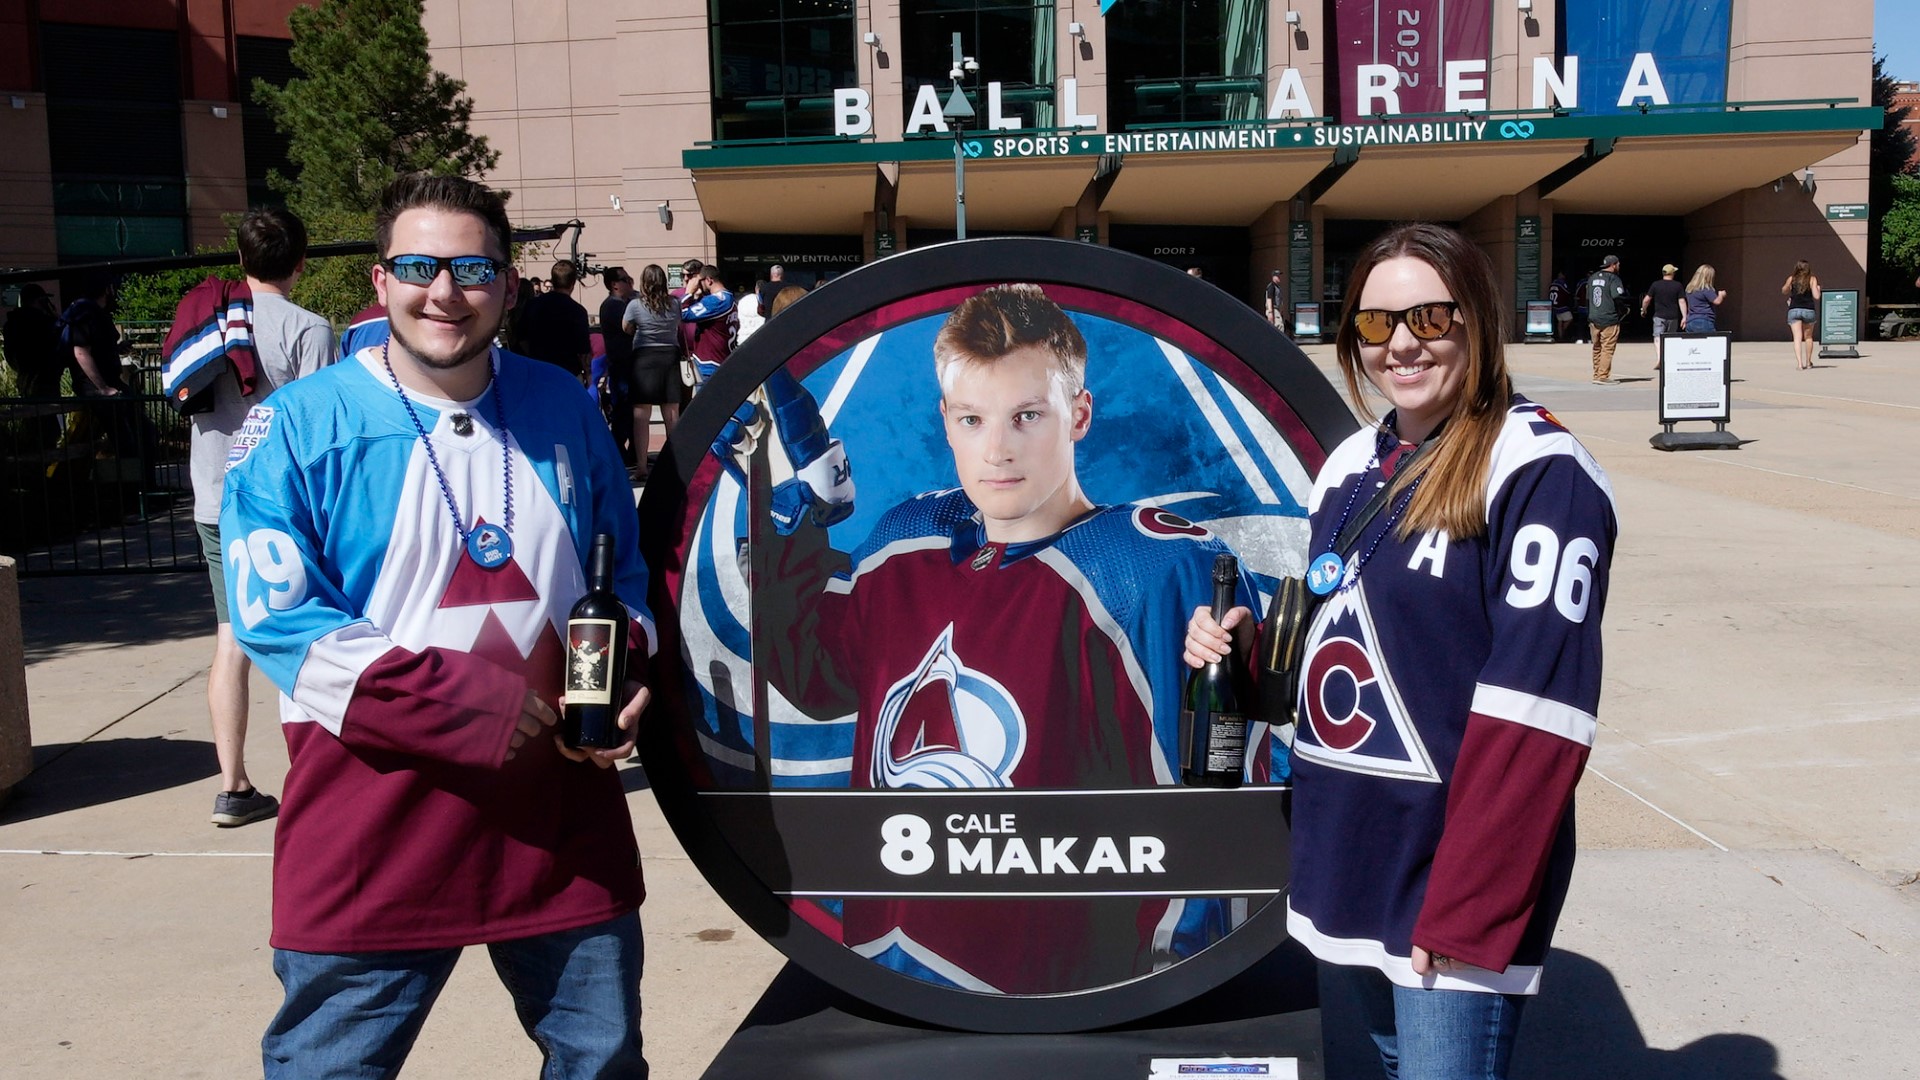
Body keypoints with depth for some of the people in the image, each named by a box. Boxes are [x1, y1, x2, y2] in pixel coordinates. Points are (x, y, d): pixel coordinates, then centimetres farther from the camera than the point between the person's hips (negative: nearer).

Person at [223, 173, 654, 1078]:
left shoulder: (562, 409, 6)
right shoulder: (299, 426, -6)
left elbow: (626, 564, 16)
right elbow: (274, 616, -12)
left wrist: (629, 667, -4)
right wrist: (453, 701, -19)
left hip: (562, 811, 4)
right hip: (372, 833, -3)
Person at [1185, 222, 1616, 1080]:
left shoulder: (1539, 473, -14)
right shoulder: (1352, 464, 10)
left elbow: (1536, 708, -20)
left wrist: (1466, 906, -22)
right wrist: (1244, 644, -2)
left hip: (1449, 879, -8)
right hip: (1342, 866, 8)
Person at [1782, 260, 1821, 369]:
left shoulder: (1791, 279, 3)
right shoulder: (1812, 279, -1)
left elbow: (1784, 291, 19)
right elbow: (1816, 296, -7)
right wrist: (1818, 288, 12)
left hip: (1794, 310, 0)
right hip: (1809, 310, 0)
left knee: (1797, 337, -6)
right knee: (1808, 337, 18)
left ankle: (1800, 363, -21)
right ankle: (1808, 362, 28)